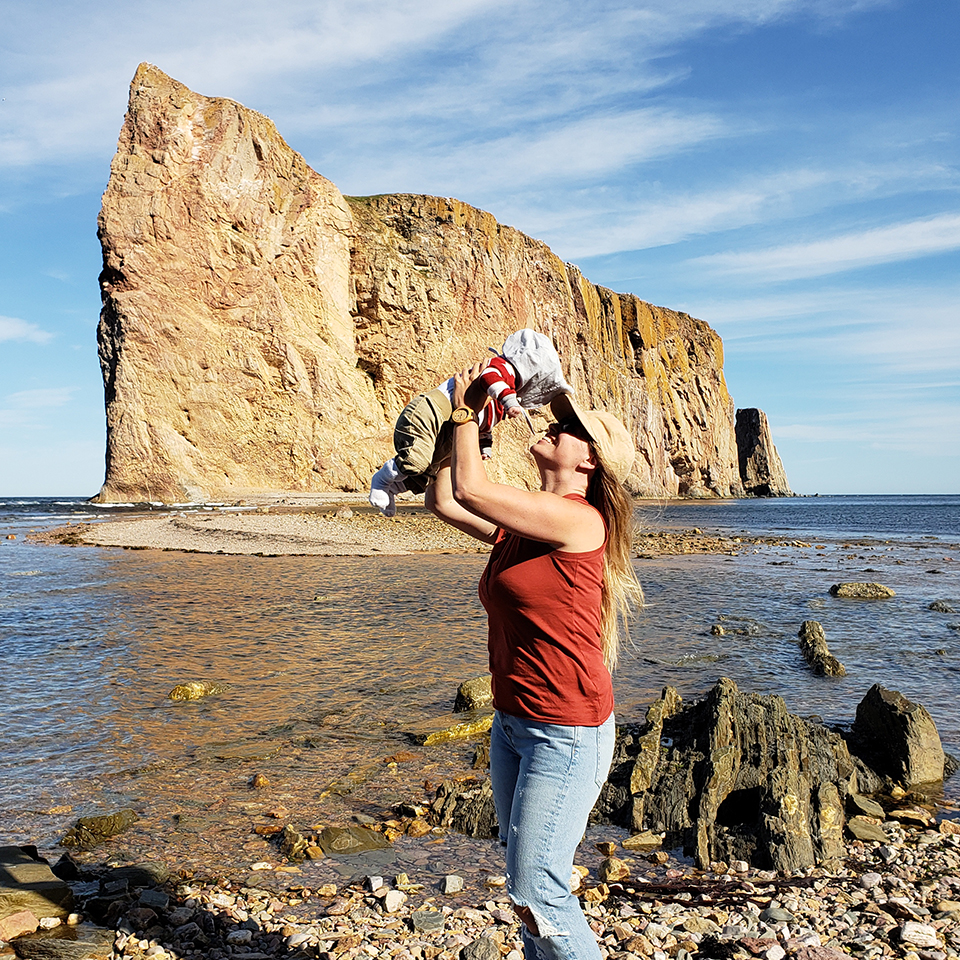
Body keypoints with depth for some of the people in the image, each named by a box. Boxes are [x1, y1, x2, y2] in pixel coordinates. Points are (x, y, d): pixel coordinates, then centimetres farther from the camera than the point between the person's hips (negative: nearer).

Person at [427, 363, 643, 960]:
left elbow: (470, 489, -19)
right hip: (513, 723, 9)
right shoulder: (517, 524, 8)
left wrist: (467, 412, -5)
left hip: (567, 731, -9)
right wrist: (466, 419, 9)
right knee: (527, 880, 18)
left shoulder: (578, 519, -17)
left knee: (536, 892, -3)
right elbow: (444, 501, 10)